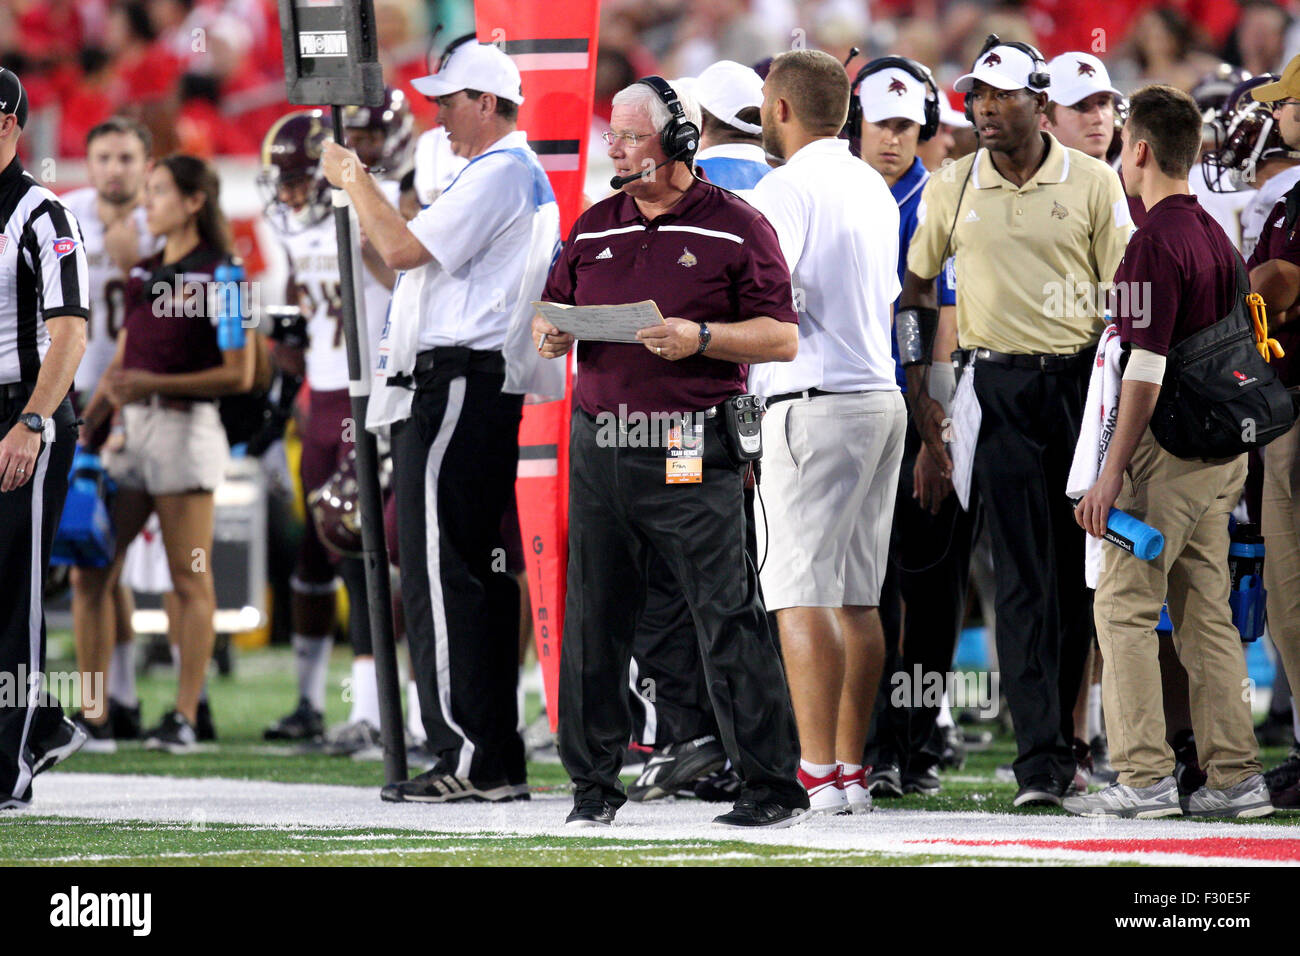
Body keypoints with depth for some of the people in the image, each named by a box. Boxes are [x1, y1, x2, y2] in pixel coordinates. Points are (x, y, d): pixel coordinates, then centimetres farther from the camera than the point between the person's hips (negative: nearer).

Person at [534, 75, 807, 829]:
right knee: (594, 620, 6)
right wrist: (550, 336, -1)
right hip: (599, 448, 5)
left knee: (730, 619, -7)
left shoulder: (736, 228, 0)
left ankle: (773, 787, -5)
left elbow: (782, 338, -3)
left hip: (693, 454, -5)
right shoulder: (594, 229, 16)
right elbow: (554, 311, 22)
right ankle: (594, 785, 16)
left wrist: (700, 337, -17)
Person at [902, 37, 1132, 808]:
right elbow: (914, 289, 14)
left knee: (1081, 565, 3)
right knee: (1025, 576, -6)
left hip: (1083, 378, 0)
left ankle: (1060, 734, 15)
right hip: (1000, 387, 0)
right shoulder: (951, 191, 6)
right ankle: (1040, 754, -9)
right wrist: (920, 391, 6)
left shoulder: (1094, 184, 1)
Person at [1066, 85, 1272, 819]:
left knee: (1125, 606, -4)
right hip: (1225, 444, 9)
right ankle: (1236, 775, 7)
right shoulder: (1216, 236, 14)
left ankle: (1145, 776, -8)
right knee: (1207, 613, 10)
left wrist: (1112, 473, -18)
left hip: (1171, 447, -9)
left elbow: (1147, 370, -19)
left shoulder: (1157, 242, -14)